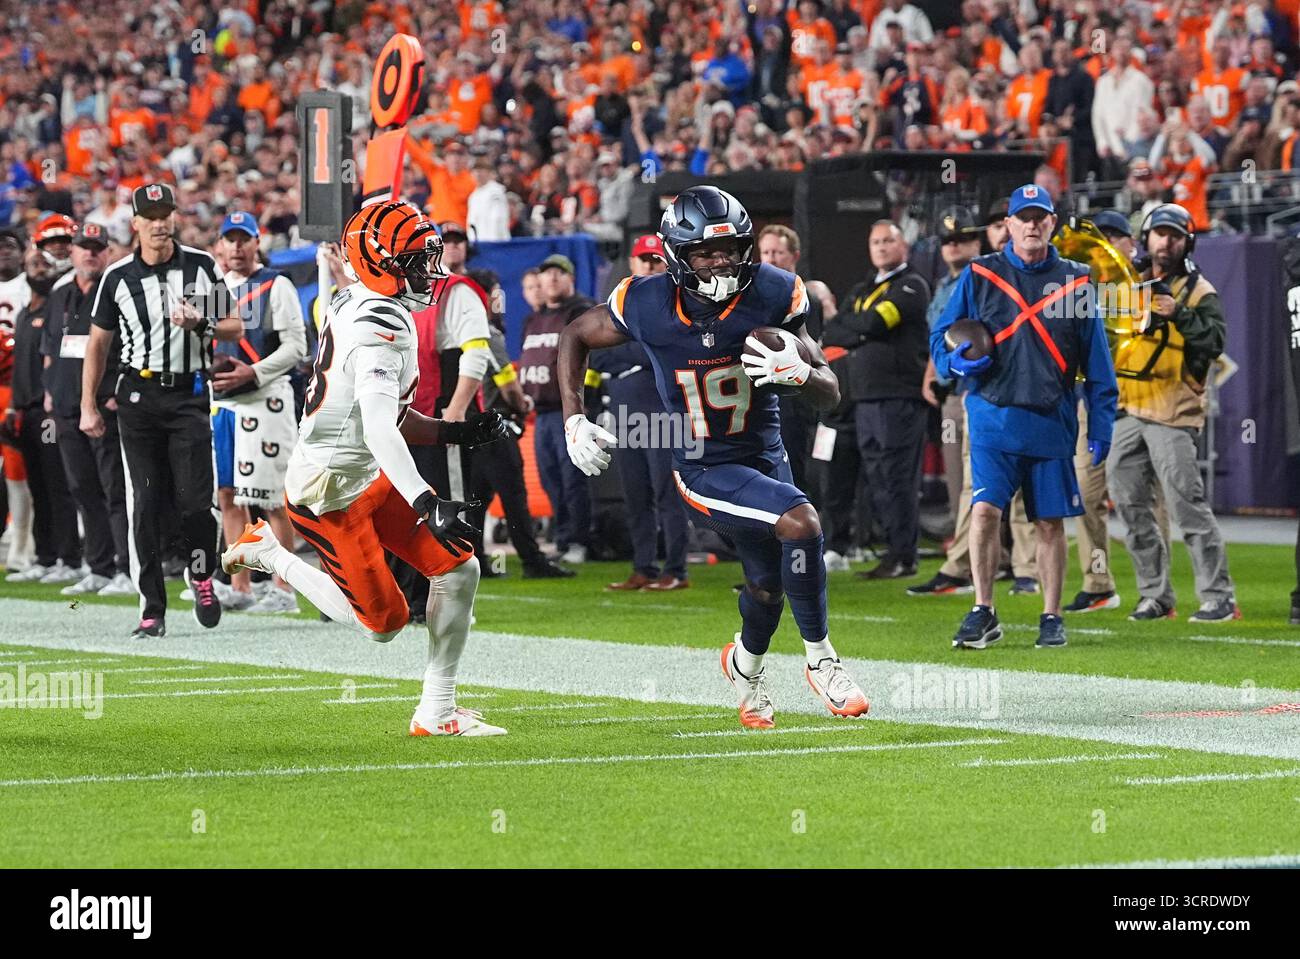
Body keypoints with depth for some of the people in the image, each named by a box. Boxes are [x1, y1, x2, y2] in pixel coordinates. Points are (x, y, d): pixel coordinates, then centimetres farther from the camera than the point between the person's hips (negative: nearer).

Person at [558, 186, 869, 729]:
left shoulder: (771, 296, -15)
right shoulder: (649, 306, -18)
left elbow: (830, 394, -10)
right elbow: (575, 337, 3)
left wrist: (799, 371, -33)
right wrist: (574, 422, -4)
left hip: (765, 456, 4)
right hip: (704, 470, -4)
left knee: (768, 586, 17)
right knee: (800, 523, -27)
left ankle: (746, 665, 51)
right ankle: (821, 662, -11)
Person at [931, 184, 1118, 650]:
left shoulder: (1074, 282, 7)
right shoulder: (979, 276, 5)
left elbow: (1096, 360, 9)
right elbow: (941, 336, 12)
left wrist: (1100, 423, 3)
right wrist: (956, 361, -11)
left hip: (1051, 421, 1)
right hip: (993, 415, -1)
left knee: (1050, 523, 4)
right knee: (985, 511, -12)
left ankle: (1052, 617, 15)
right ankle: (983, 614, -3)